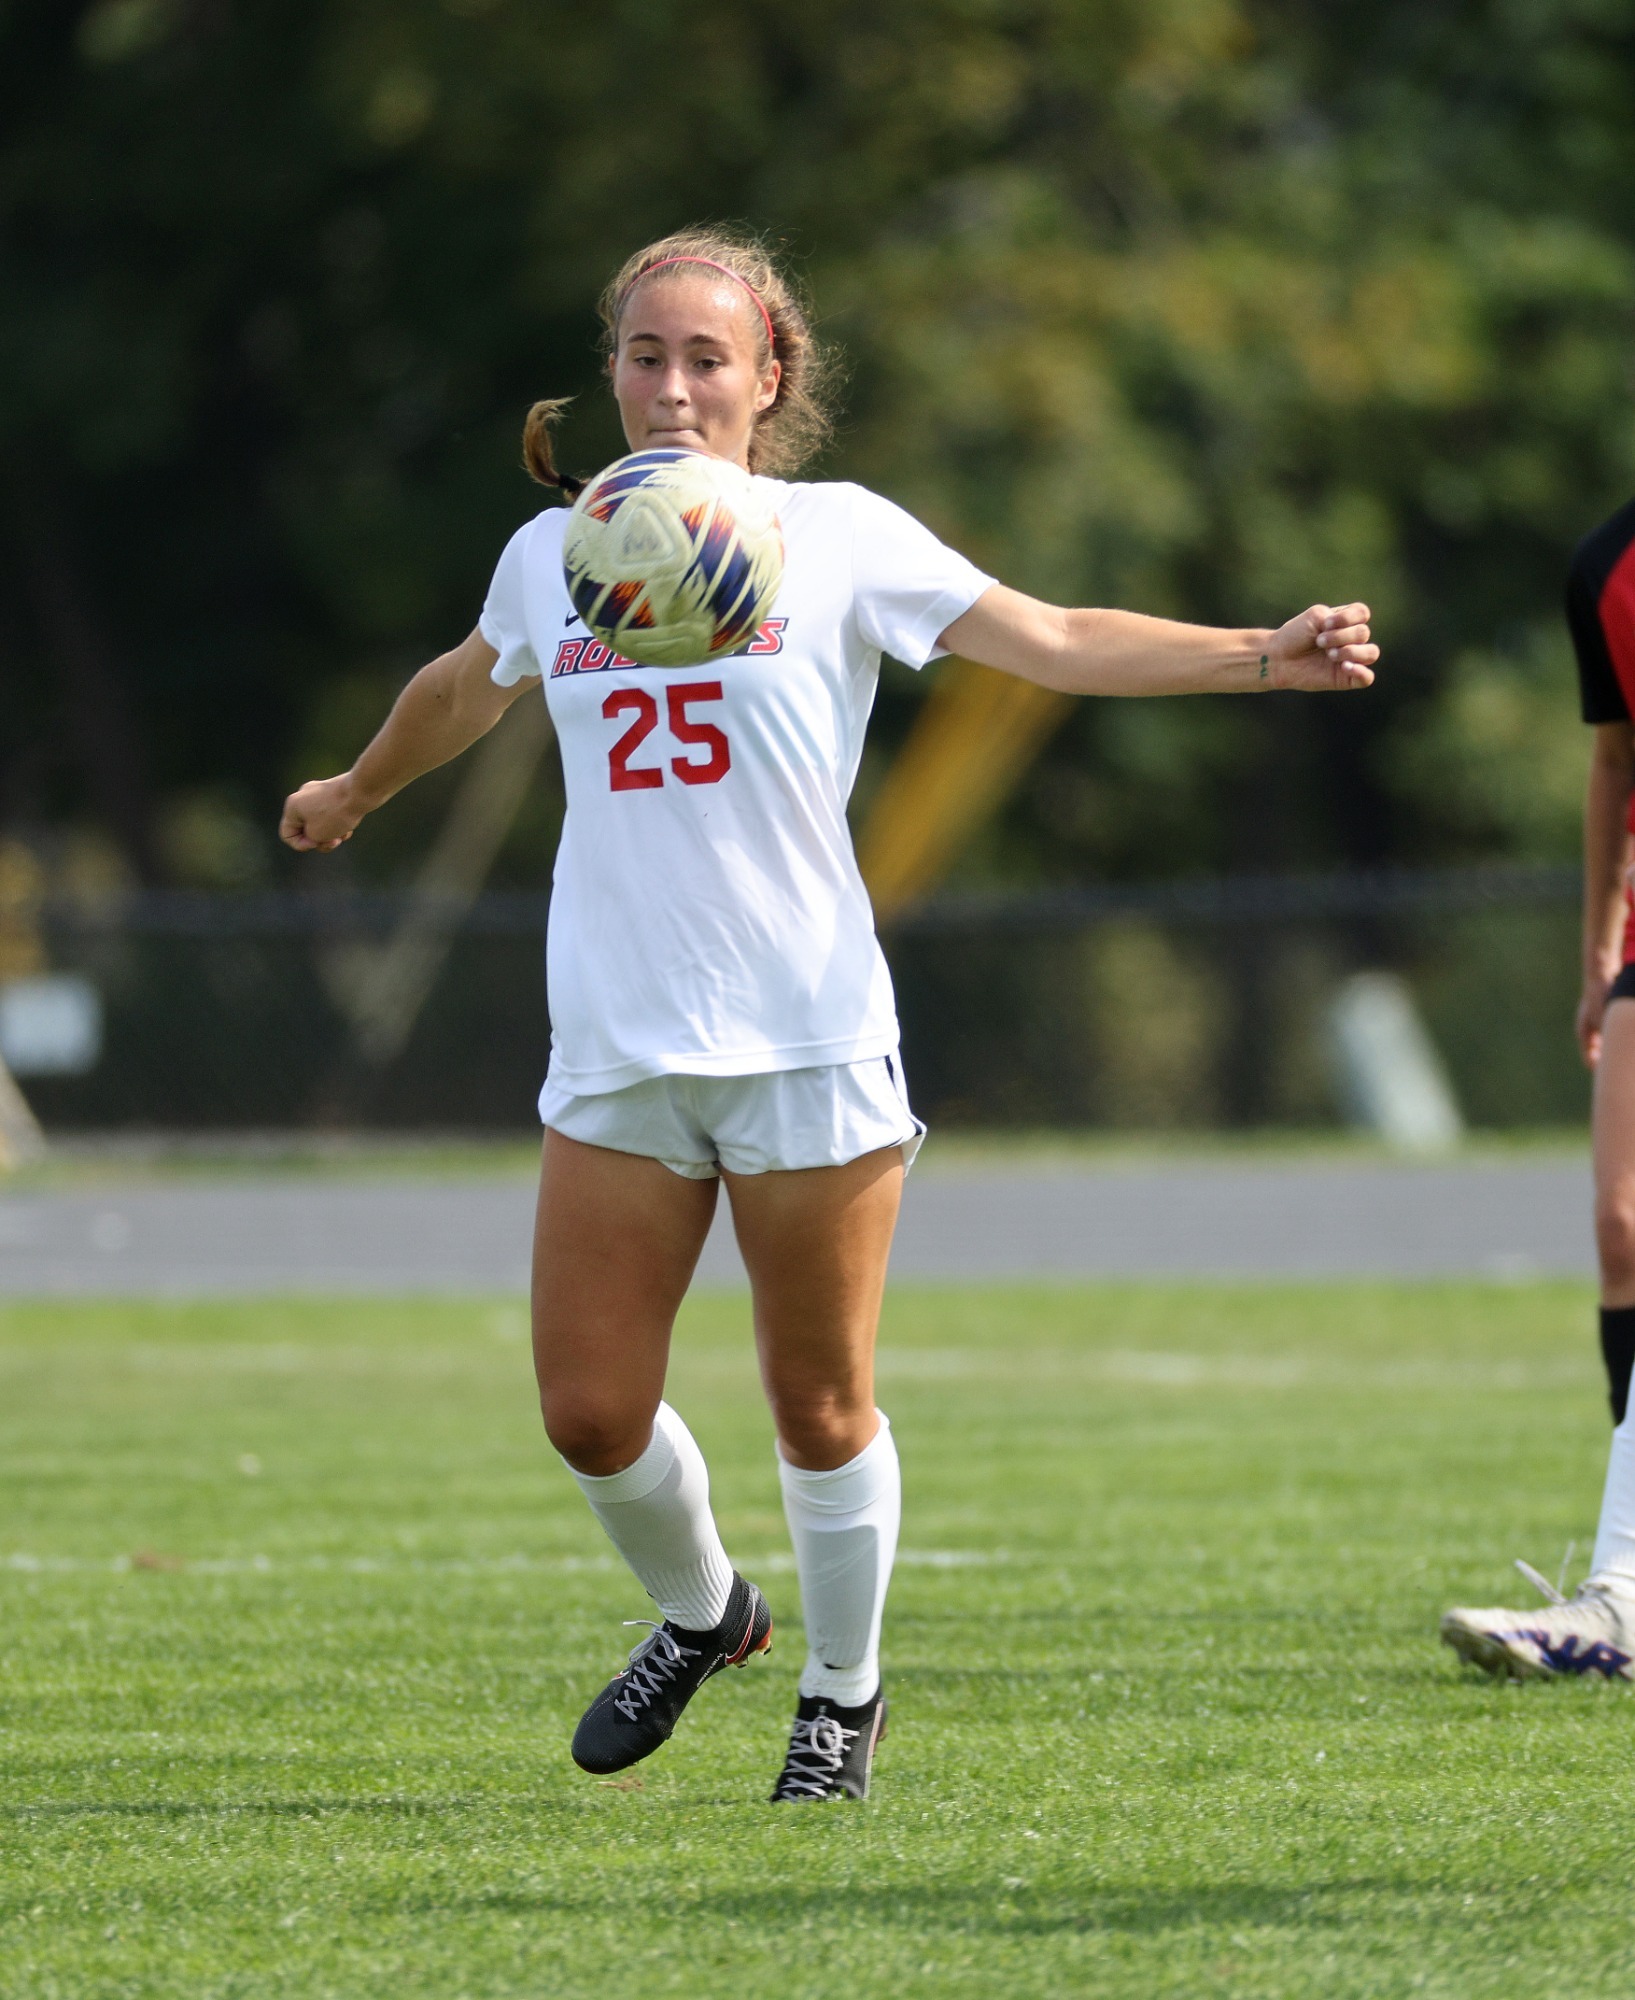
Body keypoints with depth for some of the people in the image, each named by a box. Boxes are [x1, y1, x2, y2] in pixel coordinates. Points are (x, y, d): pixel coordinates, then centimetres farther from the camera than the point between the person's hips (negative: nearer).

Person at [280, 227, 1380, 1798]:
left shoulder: (839, 536, 0)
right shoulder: (551, 554, 9)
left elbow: (1052, 642, -3)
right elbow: (467, 689, 30)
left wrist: (1264, 657, -14)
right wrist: (356, 792, 47)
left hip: (807, 1037, -3)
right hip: (616, 1047, 3)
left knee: (819, 1404, 1)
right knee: (589, 1410, -1)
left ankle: (842, 1694, 23)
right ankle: (698, 1616, 28)